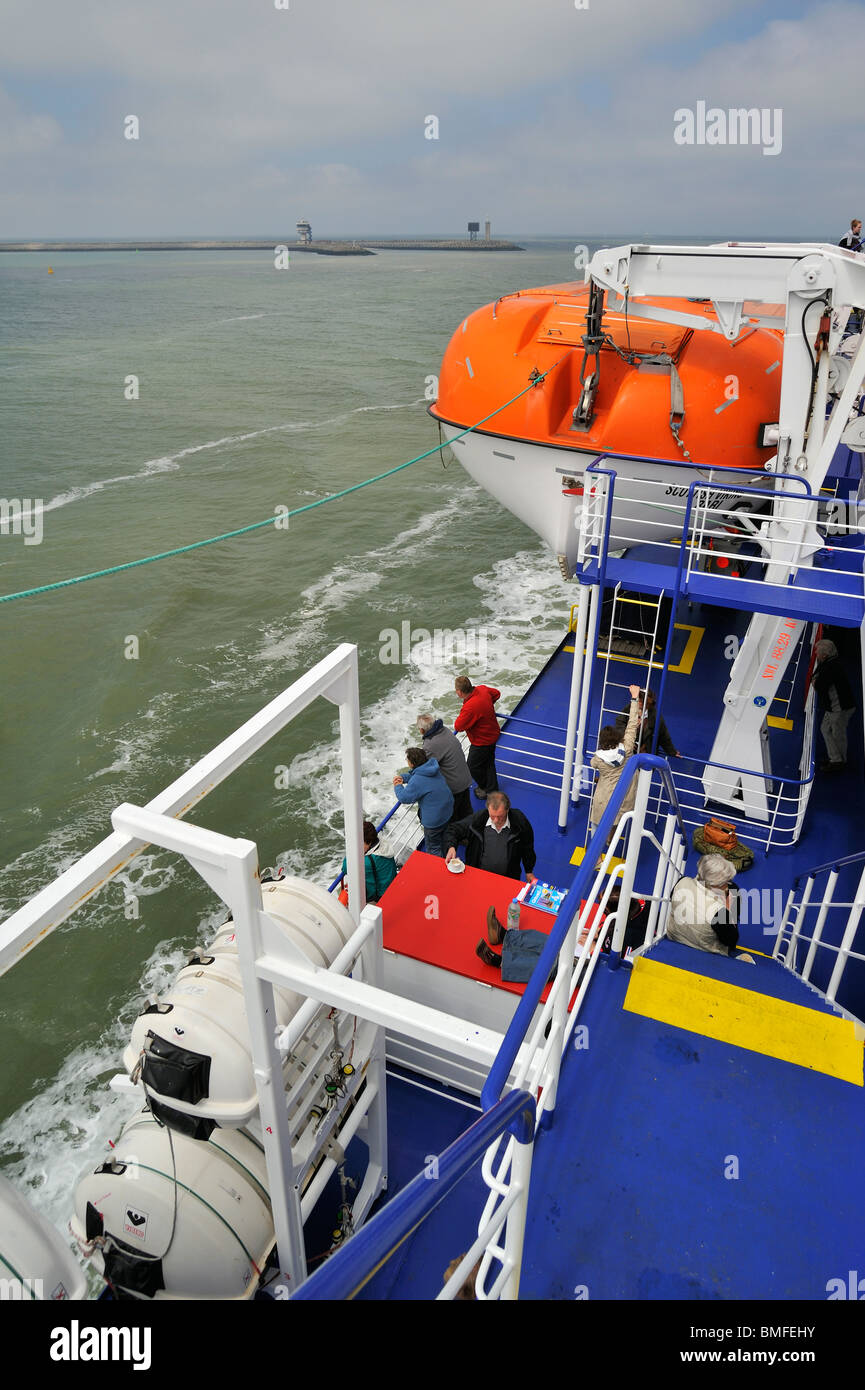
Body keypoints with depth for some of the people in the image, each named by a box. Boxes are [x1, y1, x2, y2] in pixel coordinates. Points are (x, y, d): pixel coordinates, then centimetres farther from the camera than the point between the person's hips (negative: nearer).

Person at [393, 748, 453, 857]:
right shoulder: (431, 767, -4)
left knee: (433, 848, 9)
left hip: (434, 818, -9)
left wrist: (398, 787, -4)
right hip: (447, 810, 9)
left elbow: (404, 798, -21)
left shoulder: (417, 781, -31)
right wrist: (403, 778, 1)